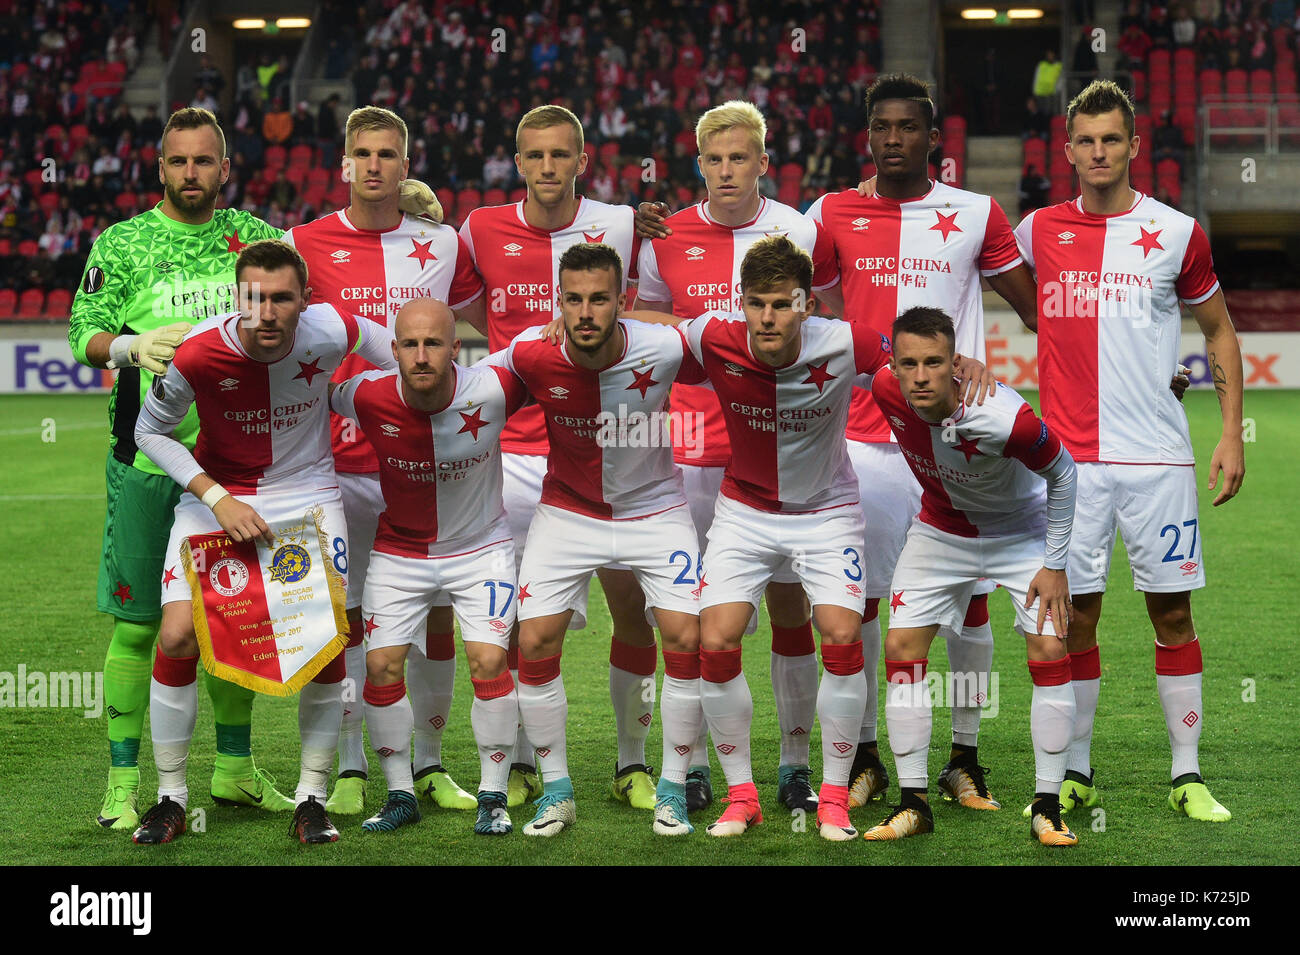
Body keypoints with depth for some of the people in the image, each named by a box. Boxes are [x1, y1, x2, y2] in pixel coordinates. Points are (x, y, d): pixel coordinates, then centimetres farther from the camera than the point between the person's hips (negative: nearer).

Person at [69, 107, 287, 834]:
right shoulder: (121, 244, 1)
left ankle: (235, 768, 24)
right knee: (139, 622, -1)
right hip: (147, 455, -3)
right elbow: (84, 332, -2)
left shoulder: (256, 238, 9)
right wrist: (132, 346, -21)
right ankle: (125, 782, 5)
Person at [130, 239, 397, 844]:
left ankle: (311, 799, 7)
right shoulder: (198, 353, -24)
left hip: (307, 492, 1)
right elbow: (150, 431, -8)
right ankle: (170, 799, 5)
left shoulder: (333, 334, -21)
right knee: (177, 635, -12)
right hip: (215, 493, -1)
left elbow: (410, 362, 3)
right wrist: (218, 499, -16)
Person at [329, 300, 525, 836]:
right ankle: (400, 795, 13)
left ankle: (493, 796, 3)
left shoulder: (490, 393, -26)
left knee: (489, 661, -13)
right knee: (381, 666, -4)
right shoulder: (369, 398, -23)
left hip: (481, 547, -1)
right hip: (399, 552, 2)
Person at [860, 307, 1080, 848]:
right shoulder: (887, 392, -25)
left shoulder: (1001, 417, -37)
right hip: (939, 533, 4)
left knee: (1050, 650, -14)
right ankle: (914, 803, 3)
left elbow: (1062, 473, -20)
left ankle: (1047, 808, -4)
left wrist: (1055, 564, -15)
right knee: (901, 647, -6)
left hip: (1020, 532, -4)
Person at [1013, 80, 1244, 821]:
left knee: (1172, 612, 2)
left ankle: (1188, 775, 9)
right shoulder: (1039, 230, 6)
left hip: (1158, 455, -1)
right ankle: (1076, 774, 12)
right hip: (1070, 456, 1)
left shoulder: (1177, 232, 2)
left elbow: (1220, 330, 11)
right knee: (1074, 615, 3)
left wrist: (1232, 434, 5)